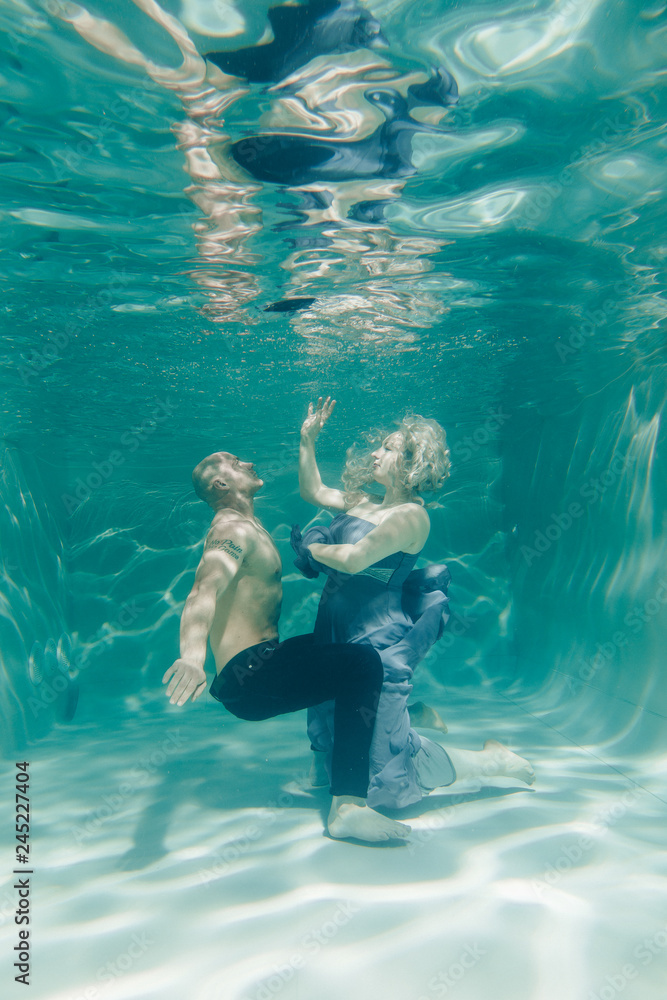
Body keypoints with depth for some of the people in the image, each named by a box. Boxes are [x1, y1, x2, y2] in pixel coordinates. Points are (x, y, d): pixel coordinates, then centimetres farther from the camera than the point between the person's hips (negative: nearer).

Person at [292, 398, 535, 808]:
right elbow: (313, 491, 21)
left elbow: (353, 559, -24)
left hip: (377, 646, -9)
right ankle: (414, 716, 40)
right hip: (335, 640, 9)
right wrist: (308, 439, 14)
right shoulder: (365, 503, 9)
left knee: (387, 774, 0)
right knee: (334, 747, 23)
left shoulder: (411, 515, -16)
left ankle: (494, 760, 18)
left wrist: (308, 546, -7)